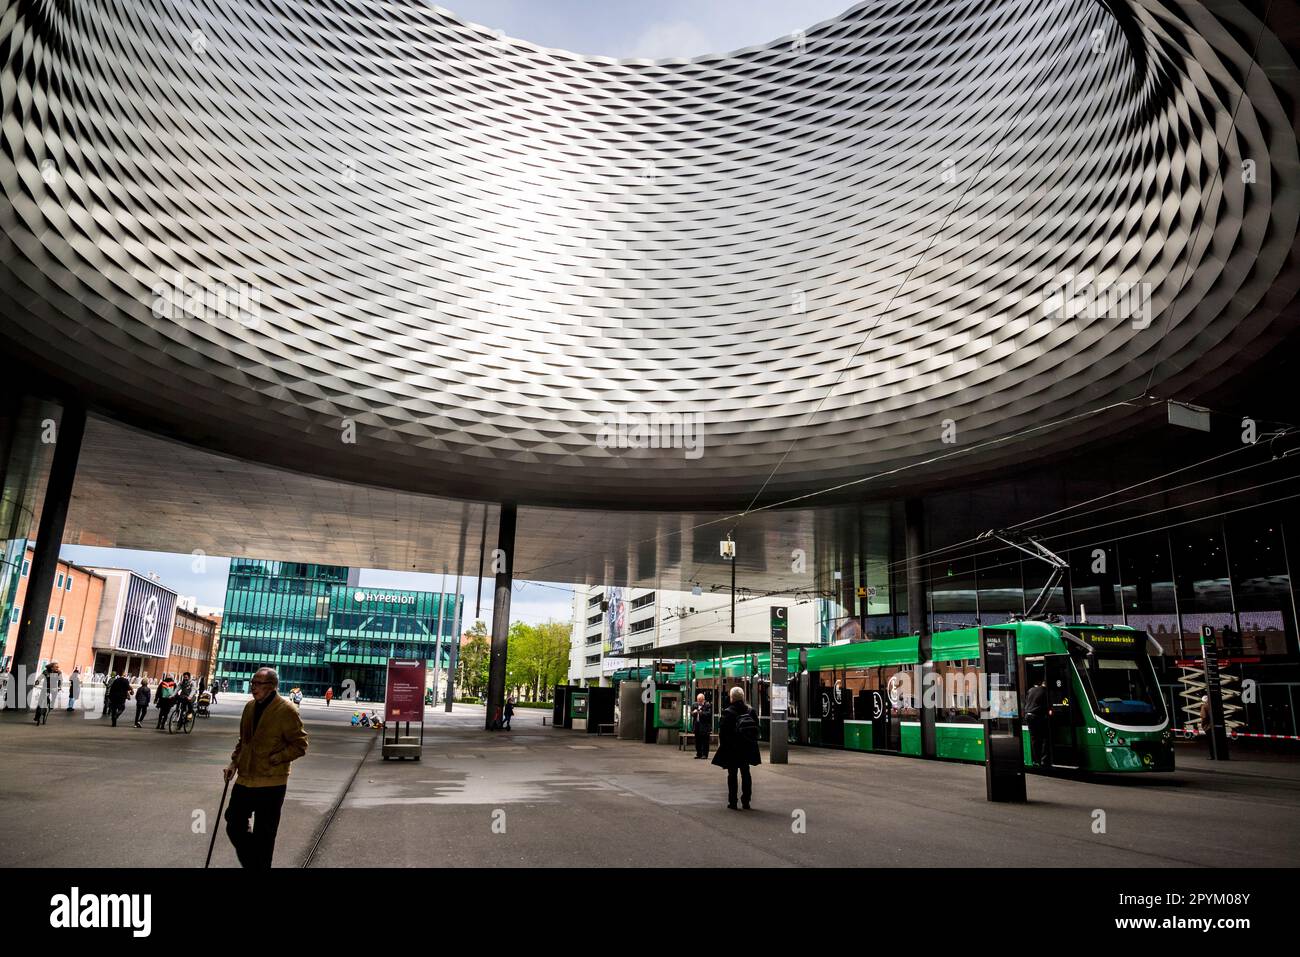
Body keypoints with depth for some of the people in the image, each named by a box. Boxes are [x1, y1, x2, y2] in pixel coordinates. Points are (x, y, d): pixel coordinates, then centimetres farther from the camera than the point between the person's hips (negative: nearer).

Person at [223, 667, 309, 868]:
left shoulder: (286, 710, -14)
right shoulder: (250, 707, 8)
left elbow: (299, 745, -13)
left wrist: (271, 760, -17)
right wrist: (234, 762, 8)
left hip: (271, 784, -7)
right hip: (245, 779, 7)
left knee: (263, 836, 5)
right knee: (234, 828, 12)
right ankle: (249, 863, 34)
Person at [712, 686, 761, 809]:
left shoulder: (727, 712, -14)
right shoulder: (750, 711, -1)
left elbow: (722, 731, -11)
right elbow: (757, 728, 4)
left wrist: (721, 744, 0)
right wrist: (753, 743, 12)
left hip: (731, 749, -4)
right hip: (747, 748, 4)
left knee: (732, 774, 5)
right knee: (745, 773, 12)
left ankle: (732, 802, 6)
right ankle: (746, 801, 14)